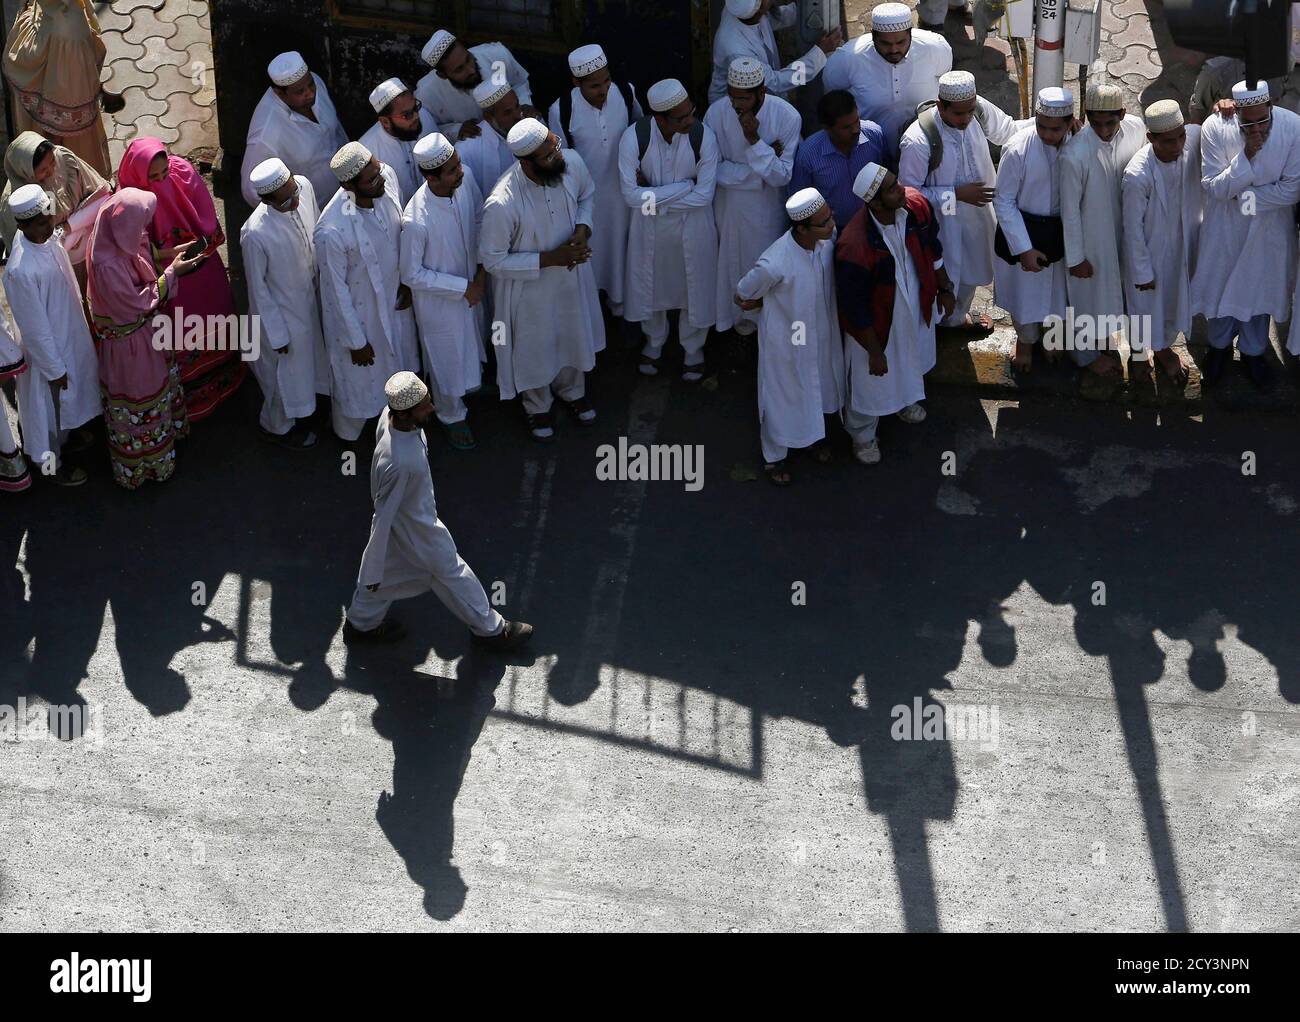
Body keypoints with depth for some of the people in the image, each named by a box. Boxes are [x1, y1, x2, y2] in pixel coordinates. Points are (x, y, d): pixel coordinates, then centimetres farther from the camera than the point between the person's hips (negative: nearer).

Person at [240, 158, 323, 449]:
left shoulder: (303, 186, -24)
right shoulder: (255, 234, -40)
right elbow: (257, 286, -23)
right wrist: (277, 334, -12)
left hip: (309, 292, 6)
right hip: (282, 309, -6)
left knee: (307, 357, 33)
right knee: (287, 372, 21)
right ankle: (276, 426, 51)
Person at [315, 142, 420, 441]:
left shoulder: (388, 177, -24)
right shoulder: (332, 231, -40)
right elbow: (337, 290, -24)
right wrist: (356, 341, -13)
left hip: (394, 298, 6)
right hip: (357, 311, -6)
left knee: (399, 361, 32)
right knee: (359, 380, 22)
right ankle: (347, 435, 53)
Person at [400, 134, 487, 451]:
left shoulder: (466, 178, -24)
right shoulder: (416, 221, -40)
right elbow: (412, 275, -24)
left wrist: (482, 270, -8)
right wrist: (463, 288, -20)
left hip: (471, 286, 5)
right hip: (439, 300, -5)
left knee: (471, 341, 33)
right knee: (447, 357, 21)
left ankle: (471, 383, 65)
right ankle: (453, 416, 49)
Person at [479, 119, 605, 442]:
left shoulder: (572, 163, -24)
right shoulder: (501, 205, -39)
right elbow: (493, 260, -24)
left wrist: (583, 228, -17)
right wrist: (549, 259, -28)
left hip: (571, 273, 5)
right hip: (530, 288, -5)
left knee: (574, 335, 30)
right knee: (534, 347, 22)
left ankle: (572, 390, 62)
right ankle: (538, 406, 54)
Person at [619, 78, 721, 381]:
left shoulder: (703, 137, -26)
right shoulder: (634, 138, -26)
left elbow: (704, 195, -23)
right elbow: (631, 196, -26)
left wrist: (653, 196, -22)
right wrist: (684, 186, -26)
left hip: (692, 223, -1)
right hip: (649, 223, 1)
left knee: (694, 285, 18)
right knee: (650, 283, 22)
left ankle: (693, 348, 46)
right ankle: (654, 342, 51)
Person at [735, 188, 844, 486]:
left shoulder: (827, 242, -22)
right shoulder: (775, 264, -40)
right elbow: (742, 296, -19)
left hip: (822, 334, 5)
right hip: (787, 342, -5)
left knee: (819, 387, 30)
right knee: (783, 397, 19)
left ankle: (815, 435, 59)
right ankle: (773, 457, 45)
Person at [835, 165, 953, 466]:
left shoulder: (916, 205, -24)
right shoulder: (854, 247, -41)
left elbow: (932, 250, -1)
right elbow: (855, 308, -28)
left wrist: (944, 288, 10)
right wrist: (874, 352, -19)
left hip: (916, 310, 6)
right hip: (876, 325, -6)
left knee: (912, 361, 34)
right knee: (871, 382, 20)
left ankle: (905, 399, 68)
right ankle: (863, 435, 50)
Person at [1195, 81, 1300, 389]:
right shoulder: (1215, 128, -25)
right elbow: (1213, 187, -22)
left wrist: (1244, 196, -21)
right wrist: (1246, 156, -35)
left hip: (1270, 227, 0)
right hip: (1226, 225, 0)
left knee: (1261, 287, 19)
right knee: (1220, 284, 18)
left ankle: (1253, 350, 43)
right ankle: (1220, 346, 44)